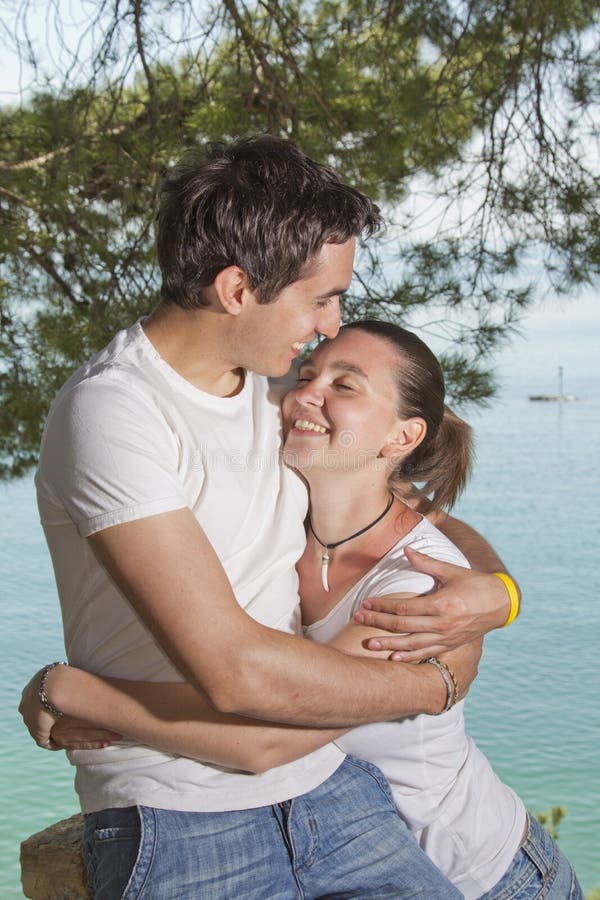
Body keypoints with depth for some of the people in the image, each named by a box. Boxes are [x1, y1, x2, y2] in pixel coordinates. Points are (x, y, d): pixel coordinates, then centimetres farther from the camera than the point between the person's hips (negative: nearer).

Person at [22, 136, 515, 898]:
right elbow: (236, 671, -24)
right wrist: (433, 684, -10)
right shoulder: (111, 412, -16)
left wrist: (495, 591, -5)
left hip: (324, 780, 6)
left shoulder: (280, 393, 9)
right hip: (179, 821, -6)